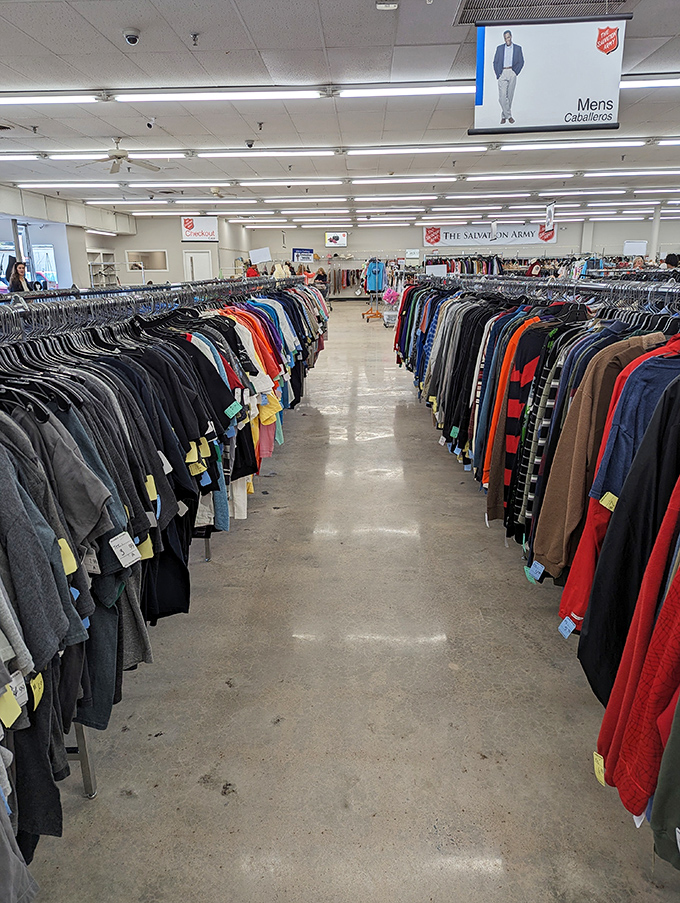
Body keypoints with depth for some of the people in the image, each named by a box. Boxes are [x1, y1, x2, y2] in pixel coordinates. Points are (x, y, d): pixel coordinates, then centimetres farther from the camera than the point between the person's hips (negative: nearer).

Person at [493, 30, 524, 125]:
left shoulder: (517, 48, 10)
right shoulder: (499, 48, 11)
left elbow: (521, 62, 9)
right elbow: (495, 62, 10)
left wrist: (515, 72, -4)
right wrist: (498, 74, -2)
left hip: (512, 73, 0)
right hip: (502, 73, 0)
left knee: (510, 95, 2)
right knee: (502, 95, -13)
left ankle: (504, 116, 10)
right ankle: (508, 115, -9)